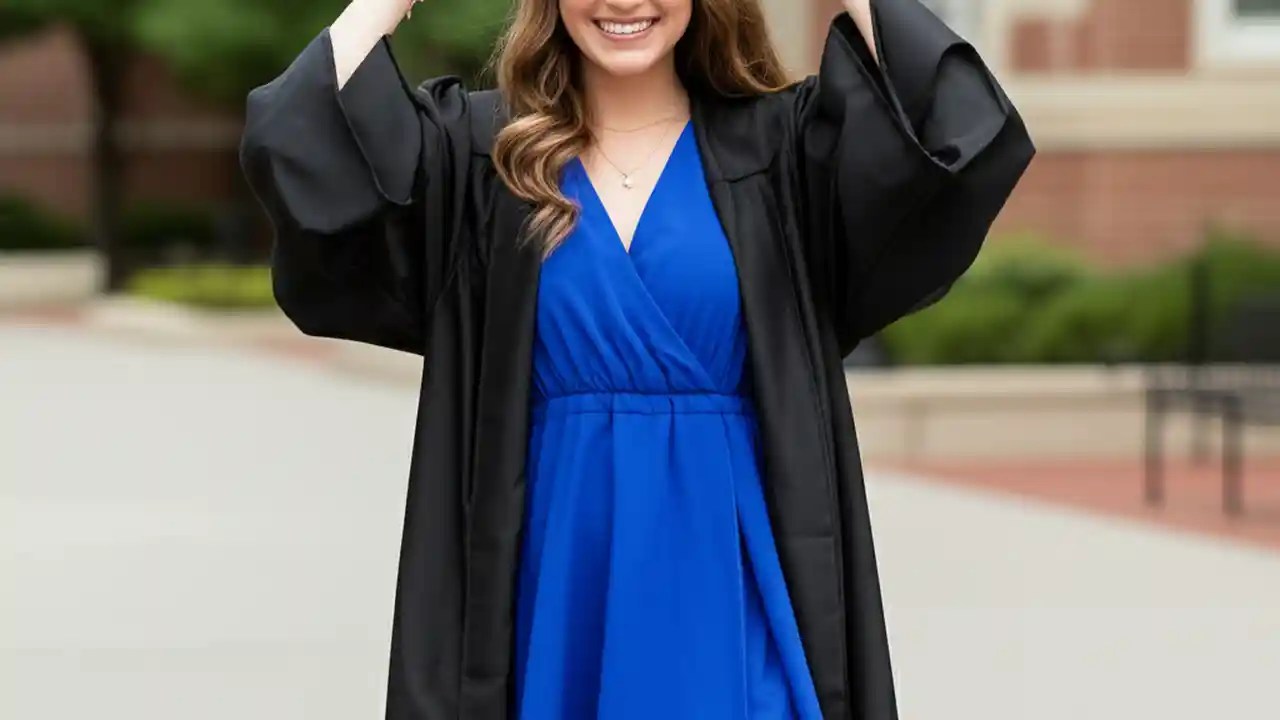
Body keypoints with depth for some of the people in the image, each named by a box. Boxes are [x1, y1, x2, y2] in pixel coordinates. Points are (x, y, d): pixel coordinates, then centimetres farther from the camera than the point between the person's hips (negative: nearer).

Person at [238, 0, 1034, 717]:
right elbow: (298, 144, -9)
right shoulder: (479, 152, 5)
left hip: (724, 584, -1)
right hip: (560, 586, 1)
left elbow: (962, 128, -11)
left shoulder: (783, 147, 4)